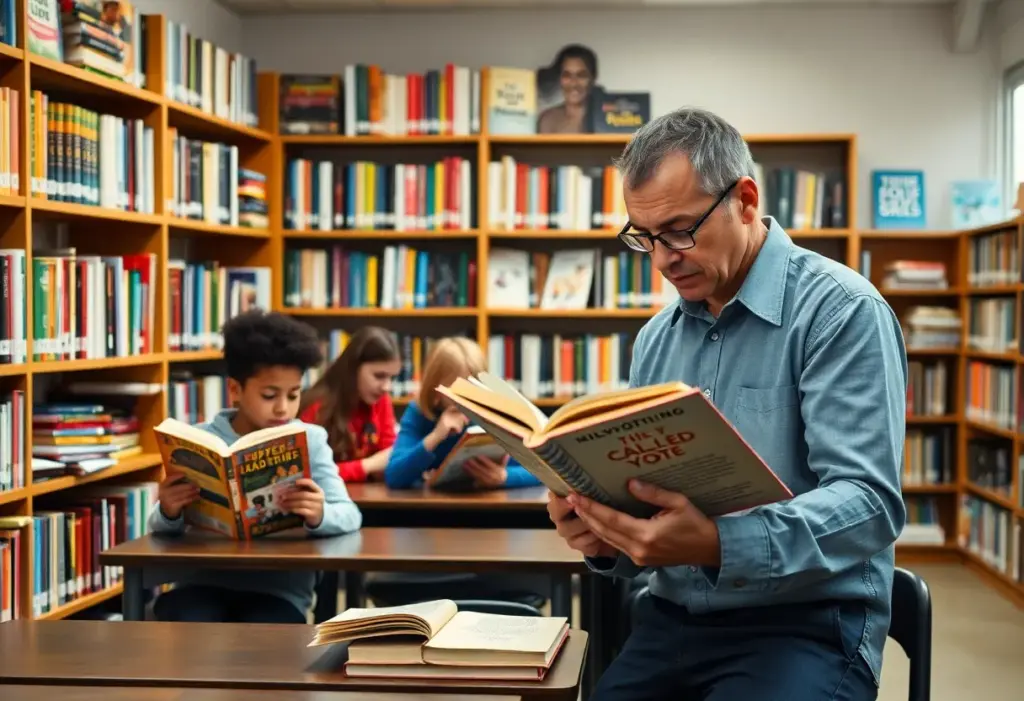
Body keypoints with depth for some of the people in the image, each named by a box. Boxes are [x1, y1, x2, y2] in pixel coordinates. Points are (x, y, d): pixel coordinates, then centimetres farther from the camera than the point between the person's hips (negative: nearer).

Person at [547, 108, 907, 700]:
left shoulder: (842, 312, -8)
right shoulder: (657, 338, 14)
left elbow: (870, 501, -18)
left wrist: (720, 545, -32)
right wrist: (605, 534, -8)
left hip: (807, 623, -6)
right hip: (673, 618, 6)